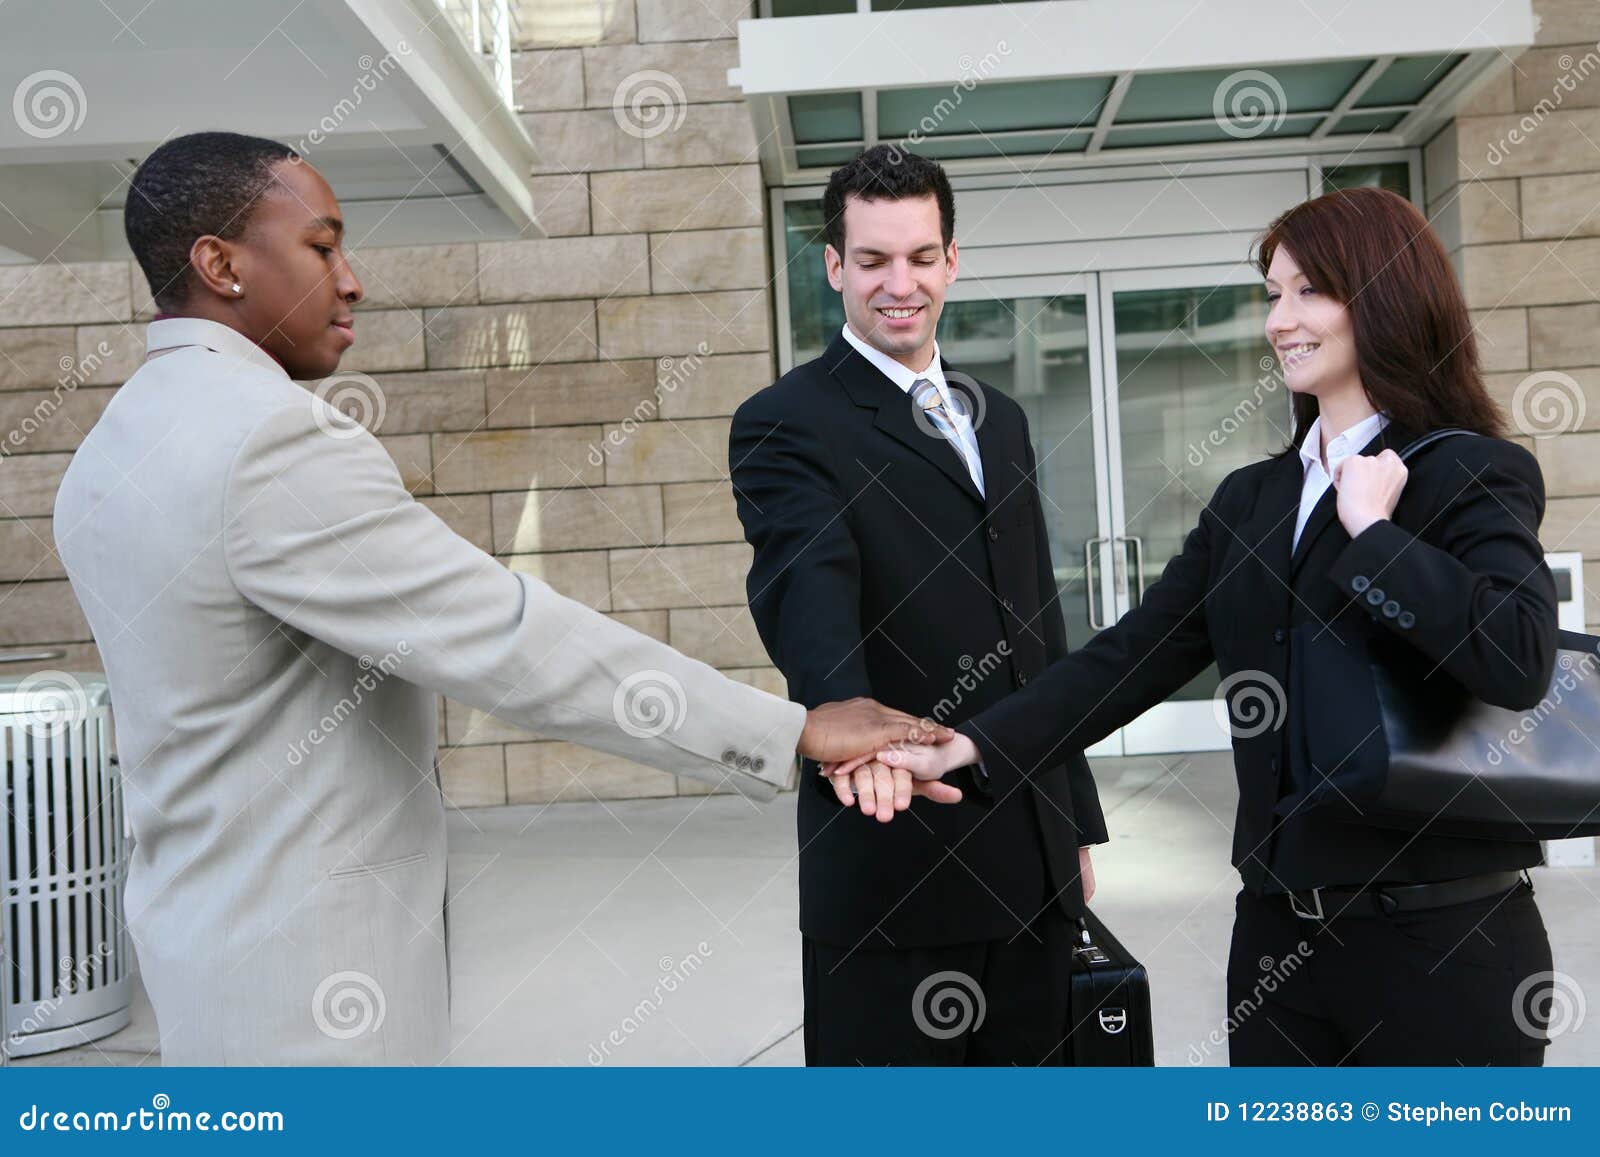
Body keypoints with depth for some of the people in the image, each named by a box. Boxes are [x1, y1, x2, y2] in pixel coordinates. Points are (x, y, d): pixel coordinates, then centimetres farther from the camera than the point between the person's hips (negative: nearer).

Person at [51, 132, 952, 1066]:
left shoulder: (113, 453, 7)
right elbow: (513, 642, -28)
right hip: (310, 965, -10)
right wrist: (794, 730, -24)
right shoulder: (272, 437, -24)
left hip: (213, 919, 10)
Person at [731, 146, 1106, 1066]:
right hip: (891, 860, -6)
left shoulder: (1001, 420, 14)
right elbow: (805, 586, -27)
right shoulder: (789, 425, -7)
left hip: (1032, 863, 7)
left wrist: (1077, 819, 16)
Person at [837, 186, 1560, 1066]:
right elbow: (1131, 657, 3)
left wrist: (1373, 527, -15)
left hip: (1442, 938, -5)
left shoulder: (1474, 474, -6)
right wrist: (966, 748, -7)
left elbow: (1520, 659, -24)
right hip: (1277, 929, 5)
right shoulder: (1249, 499, 10)